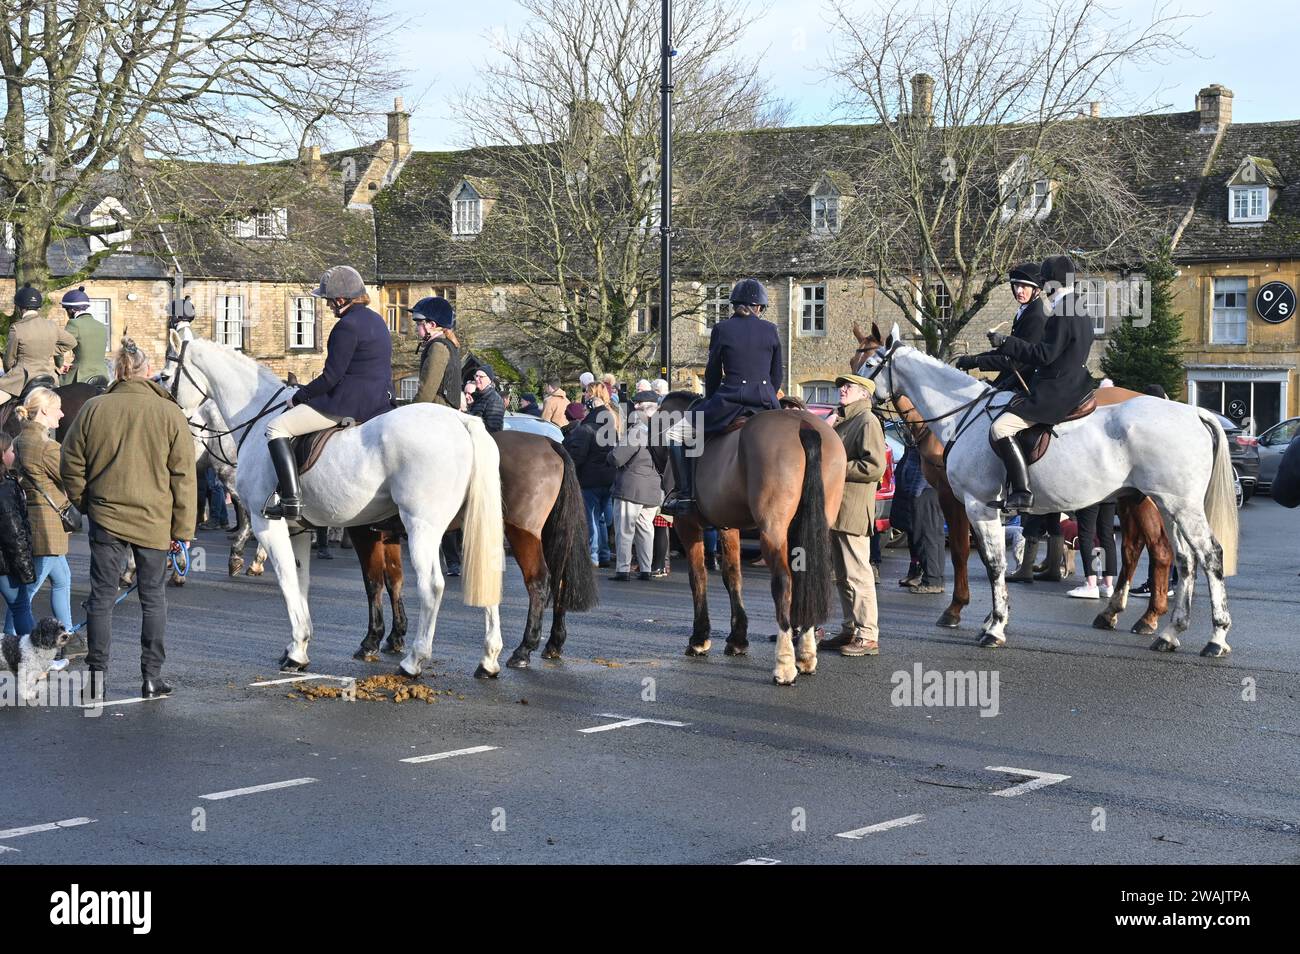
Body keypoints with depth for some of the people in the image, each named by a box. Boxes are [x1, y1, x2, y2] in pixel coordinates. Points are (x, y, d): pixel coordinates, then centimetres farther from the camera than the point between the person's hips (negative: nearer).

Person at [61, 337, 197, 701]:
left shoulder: (93, 409, -3)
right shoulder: (171, 414, -5)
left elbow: (71, 466, 3)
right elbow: (183, 477, -4)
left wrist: (84, 503, 17)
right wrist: (182, 528, 0)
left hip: (105, 517, 1)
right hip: (154, 520, 0)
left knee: (101, 598, 6)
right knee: (152, 597, 11)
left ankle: (96, 679, 5)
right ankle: (152, 677, 13)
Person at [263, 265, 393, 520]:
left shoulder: (347, 326, -15)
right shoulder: (377, 321, 14)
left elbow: (331, 376, -17)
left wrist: (298, 397, -4)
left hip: (349, 403, -10)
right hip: (381, 401, 10)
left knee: (276, 428, -4)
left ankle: (291, 499, -14)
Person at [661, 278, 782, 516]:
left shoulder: (722, 329, 2)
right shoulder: (770, 330, 9)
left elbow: (713, 373, 9)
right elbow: (776, 376, 13)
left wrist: (711, 401, 25)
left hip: (730, 401, -3)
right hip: (766, 404, 4)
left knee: (675, 433, 8)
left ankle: (684, 493, -4)